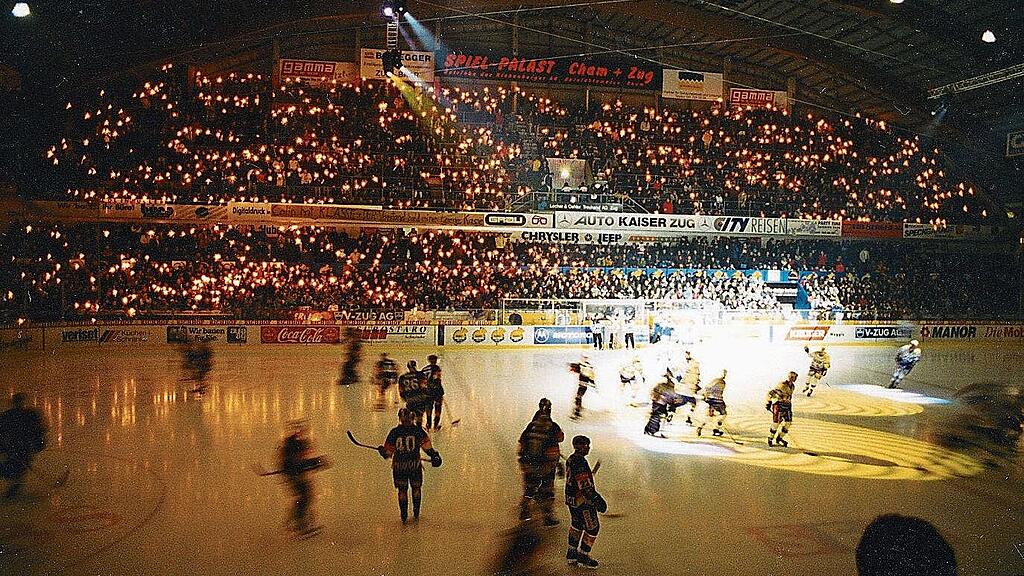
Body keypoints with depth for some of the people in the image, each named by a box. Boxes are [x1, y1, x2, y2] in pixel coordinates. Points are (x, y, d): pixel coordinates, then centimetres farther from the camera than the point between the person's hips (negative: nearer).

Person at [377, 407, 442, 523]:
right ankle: (416, 514, 24)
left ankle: (404, 516, 15)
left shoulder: (394, 432, -4)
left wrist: (382, 451, 12)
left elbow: (388, 451, -2)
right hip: (415, 465, 0)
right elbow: (426, 445, -12)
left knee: (402, 490, 13)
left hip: (398, 466, 0)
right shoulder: (418, 430, -5)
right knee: (416, 488, 19)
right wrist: (434, 455, -10)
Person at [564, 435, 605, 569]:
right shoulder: (580, 464, -27)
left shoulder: (571, 460, 3)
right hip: (582, 502, -9)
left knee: (577, 524, 23)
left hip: (571, 499, 9)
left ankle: (571, 554, 32)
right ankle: (583, 557, 13)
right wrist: (596, 499, -22)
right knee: (592, 527, 5)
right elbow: (585, 487, -28)